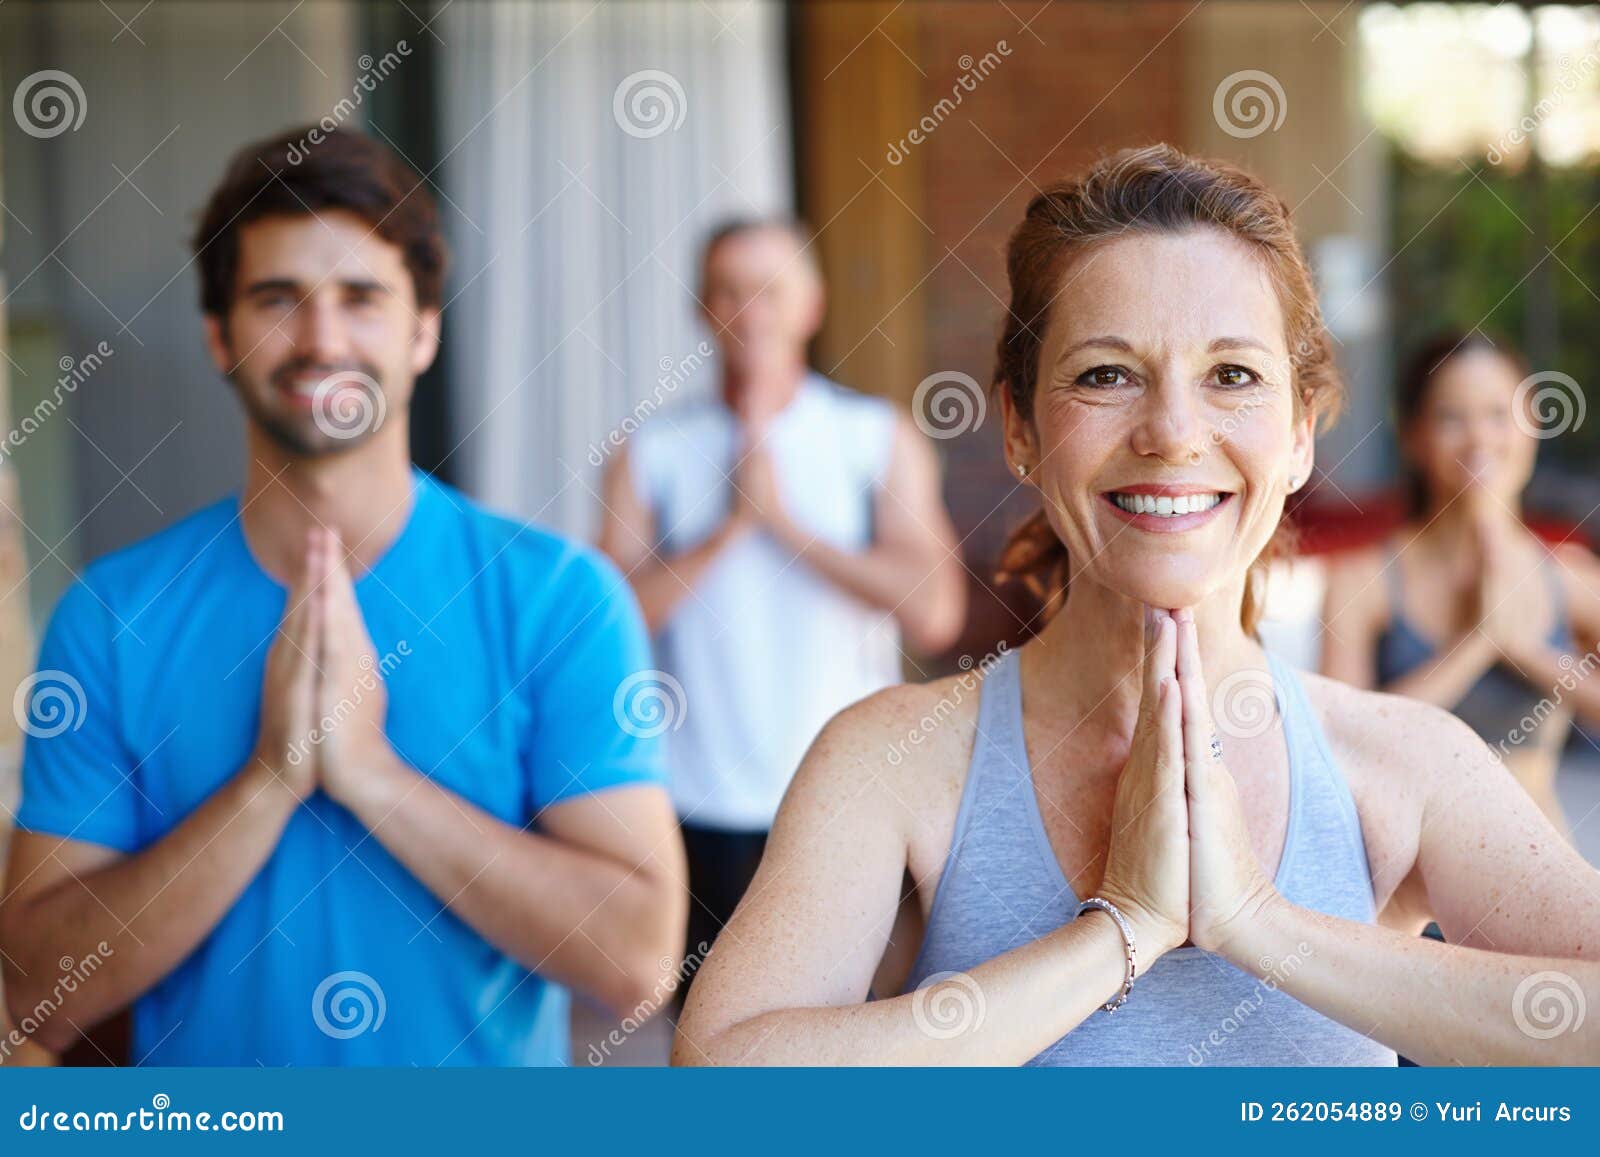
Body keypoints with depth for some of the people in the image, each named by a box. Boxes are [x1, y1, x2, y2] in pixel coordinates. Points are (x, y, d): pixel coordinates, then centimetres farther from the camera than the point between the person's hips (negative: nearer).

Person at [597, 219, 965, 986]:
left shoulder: (879, 441, 4)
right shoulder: (651, 455, 6)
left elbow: (935, 614, -8)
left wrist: (786, 521, -9)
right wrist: (731, 524, -10)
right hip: (706, 806, 1)